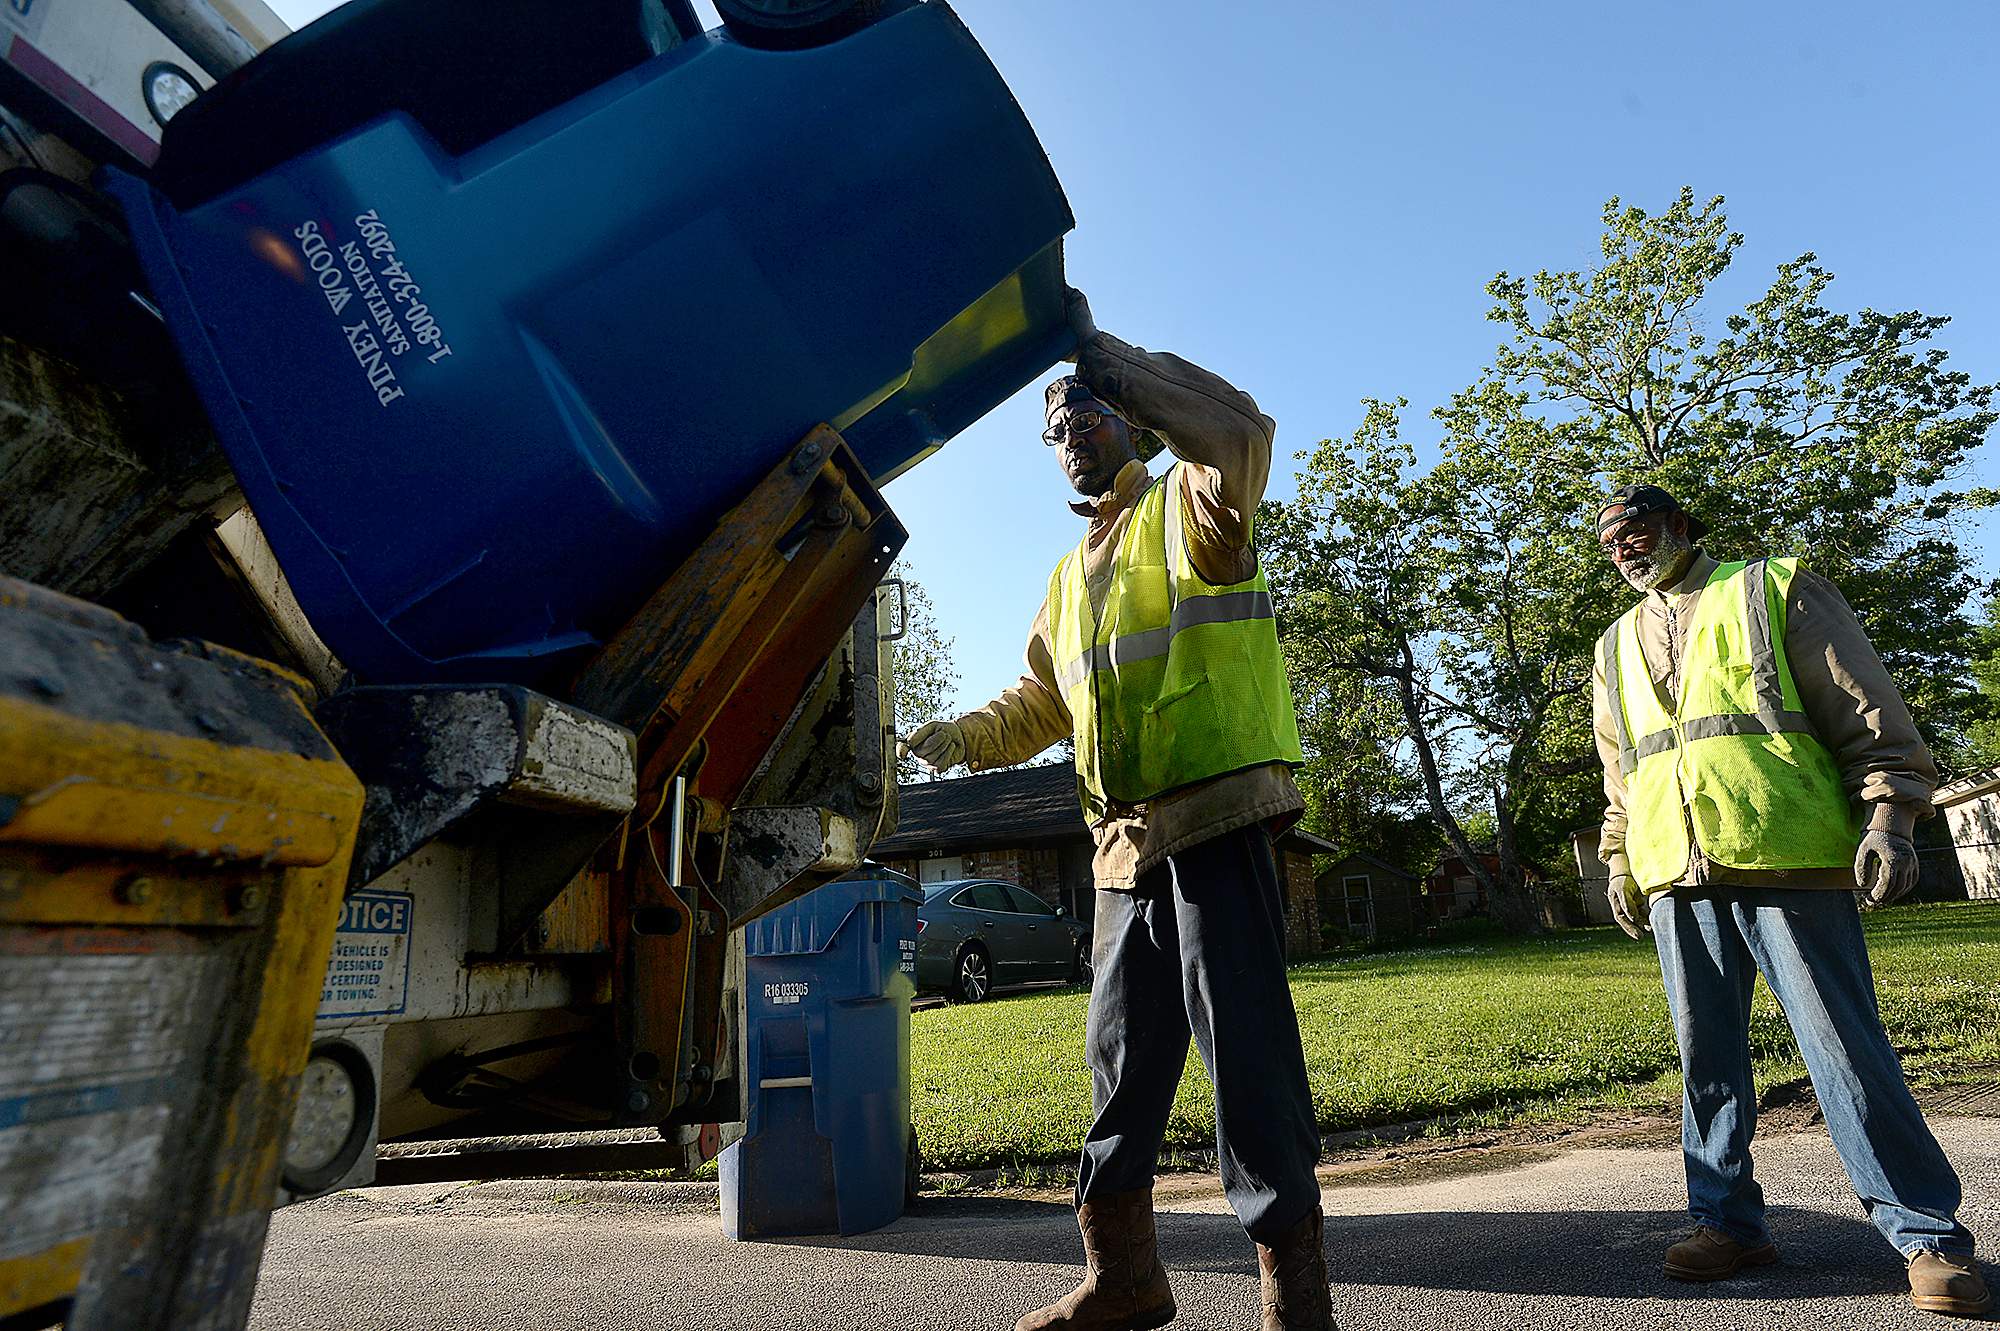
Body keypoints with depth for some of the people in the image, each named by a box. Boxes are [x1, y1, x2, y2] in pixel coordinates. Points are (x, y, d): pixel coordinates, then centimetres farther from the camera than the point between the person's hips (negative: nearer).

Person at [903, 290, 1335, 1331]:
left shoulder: (1188, 509, 4)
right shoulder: (1069, 578, 25)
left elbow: (1240, 431, -19)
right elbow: (1041, 703, 25)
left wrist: (1099, 353, -14)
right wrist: (960, 736, 8)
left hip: (1215, 820, -7)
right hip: (1125, 845, 8)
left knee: (1244, 1045, -6)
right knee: (1120, 1053, 13)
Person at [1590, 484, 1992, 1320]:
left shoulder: (1772, 592, 9)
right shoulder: (1616, 647, 21)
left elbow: (1866, 710, 2)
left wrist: (1888, 814, -8)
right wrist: (1619, 859, 18)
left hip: (1785, 860, -4)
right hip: (1675, 877, 4)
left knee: (1844, 1046, -2)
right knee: (1706, 1057, 8)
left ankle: (1926, 1232, 12)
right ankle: (1728, 1221, 18)